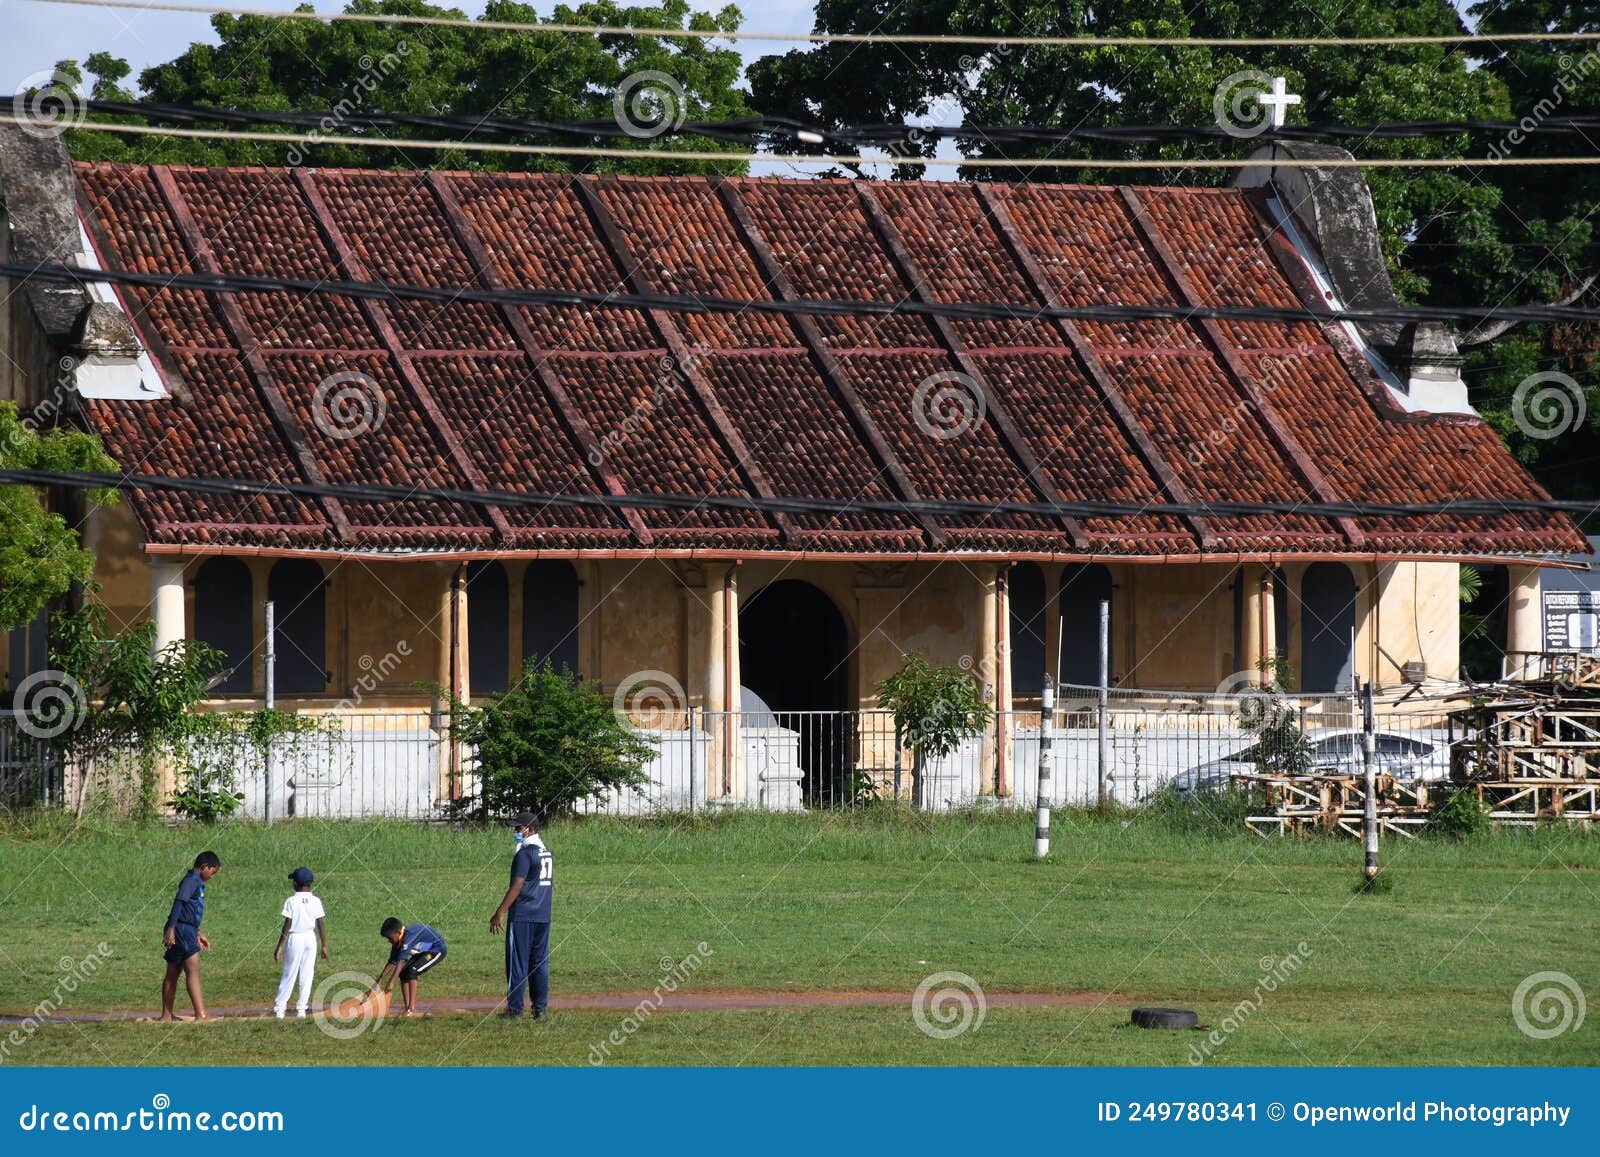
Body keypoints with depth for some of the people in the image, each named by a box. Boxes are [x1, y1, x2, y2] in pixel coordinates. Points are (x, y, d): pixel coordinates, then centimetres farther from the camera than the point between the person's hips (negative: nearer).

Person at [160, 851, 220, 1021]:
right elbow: (179, 903, -21)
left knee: (173, 973, 11)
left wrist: (197, 935, 35)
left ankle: (166, 1015, 15)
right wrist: (171, 929, -29)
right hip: (182, 930, -10)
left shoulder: (197, 882, 21)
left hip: (186, 931, 10)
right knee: (193, 970, -15)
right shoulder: (191, 880, -10)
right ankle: (201, 1015, -22)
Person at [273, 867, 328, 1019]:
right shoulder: (315, 901, -2)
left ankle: (280, 1008, 4)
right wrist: (324, 945, 4)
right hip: (311, 938, 2)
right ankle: (302, 1008, 8)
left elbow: (287, 926, -11)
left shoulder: (291, 901, -10)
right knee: (307, 975, 9)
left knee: (289, 974, 5)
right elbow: (320, 925, -2)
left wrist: (279, 947, -7)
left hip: (294, 939, -2)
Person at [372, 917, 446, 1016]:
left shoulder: (409, 935, -34)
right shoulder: (397, 941, -7)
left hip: (437, 950, -9)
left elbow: (401, 960, -39)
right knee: (403, 973, -6)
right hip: (423, 952, 9)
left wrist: (391, 982, -42)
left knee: (411, 971, -24)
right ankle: (407, 1008, -3)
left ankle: (412, 1009, -23)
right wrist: (379, 981, -5)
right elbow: (392, 962, 0)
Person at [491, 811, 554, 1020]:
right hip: (543, 917, 8)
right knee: (540, 963, 9)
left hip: (522, 916, -8)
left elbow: (517, 886, -19)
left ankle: (515, 1009, -3)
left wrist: (500, 913, -18)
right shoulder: (547, 853, 13)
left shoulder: (525, 854, -13)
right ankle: (540, 1009, 8)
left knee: (517, 963, -3)